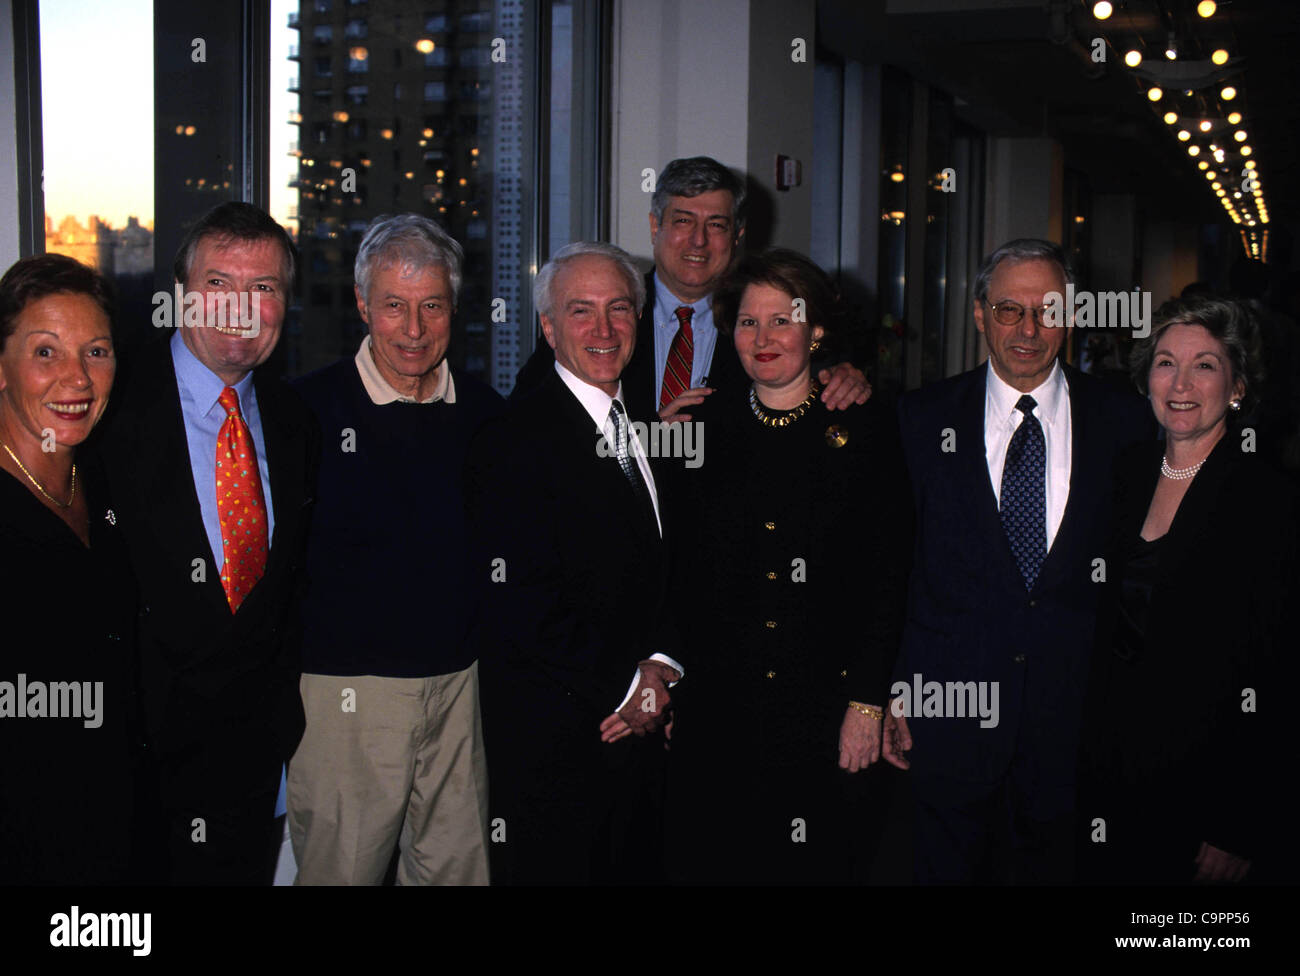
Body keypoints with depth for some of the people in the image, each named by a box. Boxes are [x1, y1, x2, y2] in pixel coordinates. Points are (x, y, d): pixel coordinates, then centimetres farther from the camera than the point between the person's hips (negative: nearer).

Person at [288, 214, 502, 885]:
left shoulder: (484, 412, 6)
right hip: (346, 688, -3)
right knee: (339, 868, 6)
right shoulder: (311, 407, -6)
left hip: (459, 681, 4)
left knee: (457, 867, 13)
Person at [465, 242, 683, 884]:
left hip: (637, 727, 7)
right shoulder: (513, 442, -14)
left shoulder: (639, 427, 12)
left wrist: (659, 667, -3)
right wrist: (623, 688, -13)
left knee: (637, 869, 16)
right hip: (553, 743, -7)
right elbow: (516, 607, -20)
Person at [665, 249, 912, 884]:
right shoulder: (703, 426, 5)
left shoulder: (865, 430, -2)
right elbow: (679, 574, 8)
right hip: (714, 709, 2)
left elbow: (887, 580, -3)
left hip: (822, 708, -1)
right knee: (712, 862, 7)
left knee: (814, 864, 8)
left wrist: (867, 703, -7)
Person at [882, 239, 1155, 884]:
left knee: (1054, 867, 14)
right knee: (947, 868, 10)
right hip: (949, 710, 0)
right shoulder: (922, 418, 0)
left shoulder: (1124, 423, 1)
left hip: (1075, 713, 1)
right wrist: (889, 690, -2)